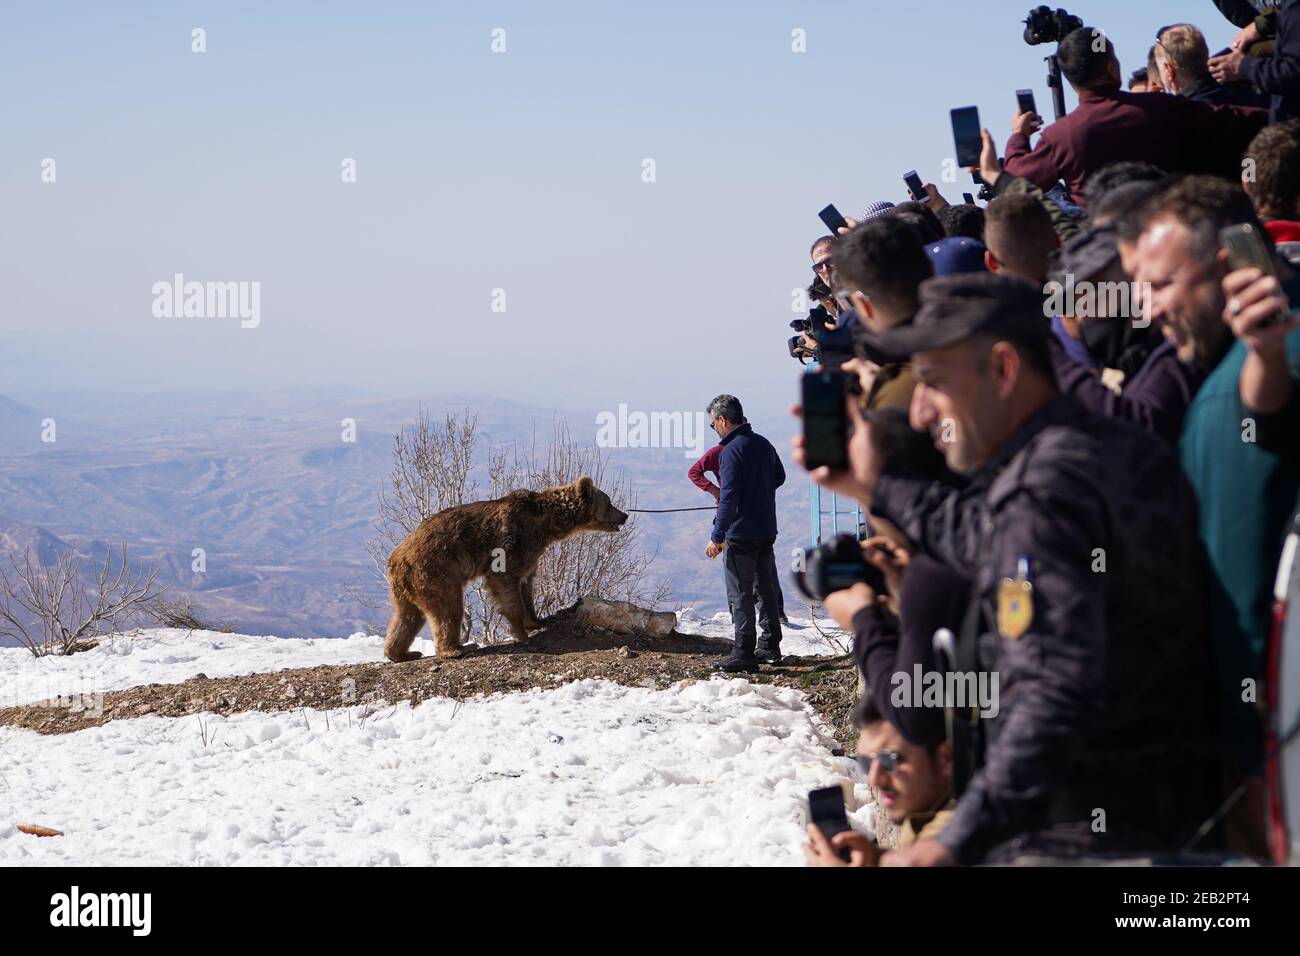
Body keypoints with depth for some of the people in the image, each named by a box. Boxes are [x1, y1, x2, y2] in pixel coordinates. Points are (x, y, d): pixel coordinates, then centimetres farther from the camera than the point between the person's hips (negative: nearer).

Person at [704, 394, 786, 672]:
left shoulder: (732, 451, -18)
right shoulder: (763, 444, 7)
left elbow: (729, 497, -22)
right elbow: (779, 477, 23)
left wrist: (717, 537, -21)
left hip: (741, 534, -8)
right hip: (767, 531, 8)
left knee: (740, 594, -3)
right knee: (767, 589, 17)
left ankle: (744, 653, -4)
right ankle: (770, 646, 25)